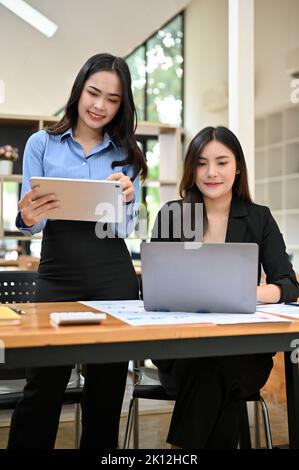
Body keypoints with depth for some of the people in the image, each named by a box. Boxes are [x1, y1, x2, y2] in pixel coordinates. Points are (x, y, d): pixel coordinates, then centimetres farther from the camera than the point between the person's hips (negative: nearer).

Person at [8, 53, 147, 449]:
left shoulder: (126, 154, 10)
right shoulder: (42, 144, 6)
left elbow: (124, 229, 3)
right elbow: (30, 222, 1)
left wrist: (126, 198, -18)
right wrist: (29, 217, -22)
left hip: (113, 278, 2)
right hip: (58, 275, -1)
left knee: (107, 387, 9)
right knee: (42, 388, -3)